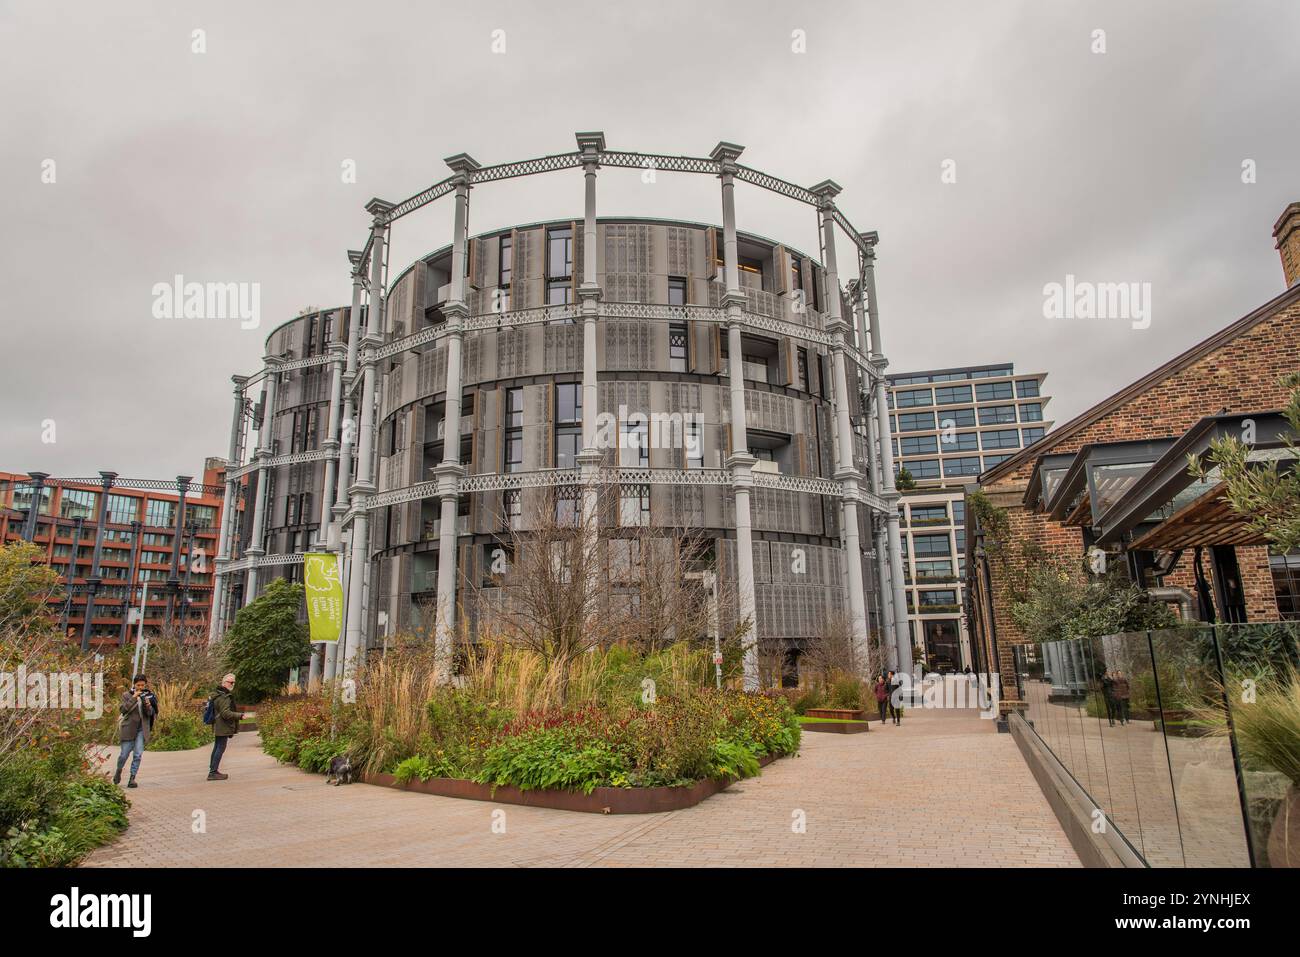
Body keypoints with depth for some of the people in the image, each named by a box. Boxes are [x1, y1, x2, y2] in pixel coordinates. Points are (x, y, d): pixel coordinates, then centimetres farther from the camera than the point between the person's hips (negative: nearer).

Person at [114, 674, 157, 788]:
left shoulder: (149, 696, 5)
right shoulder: (127, 695, 1)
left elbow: (151, 714, 3)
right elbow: (123, 710, -12)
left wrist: (148, 706, -18)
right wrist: (134, 698, -19)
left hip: (142, 729, 1)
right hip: (128, 728, -1)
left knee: (138, 754, -5)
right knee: (124, 754, 5)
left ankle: (132, 779, 2)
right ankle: (119, 771, 34)